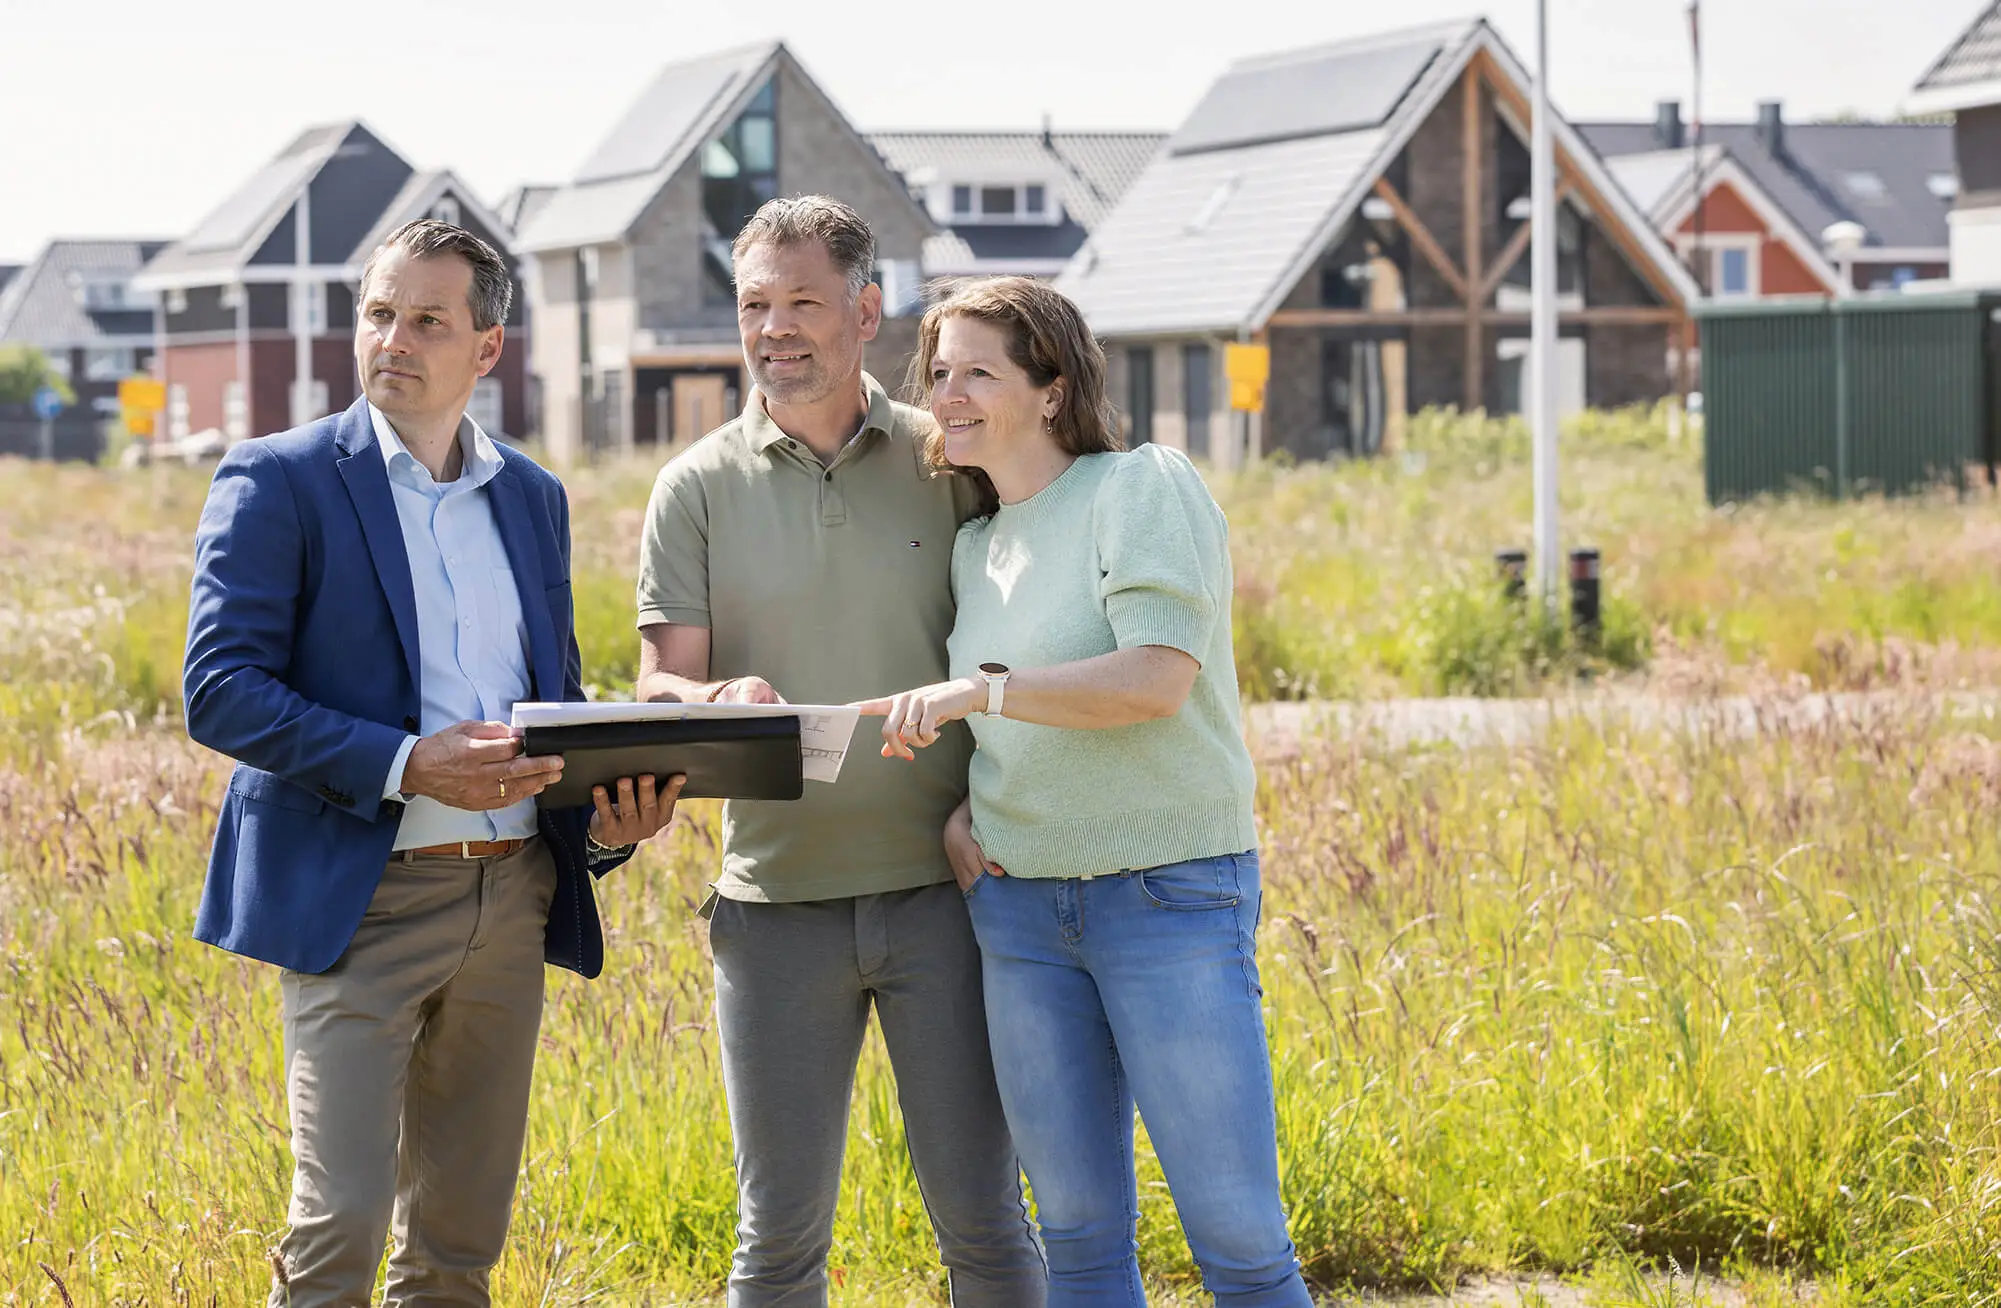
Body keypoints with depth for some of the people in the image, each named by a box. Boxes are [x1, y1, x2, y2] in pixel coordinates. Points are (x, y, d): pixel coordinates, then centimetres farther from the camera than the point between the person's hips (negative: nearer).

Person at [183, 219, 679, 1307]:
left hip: (509, 896, 5)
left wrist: (605, 812, 0)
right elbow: (219, 690, -12)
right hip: (359, 900, -5)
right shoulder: (279, 482, -4)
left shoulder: (533, 498, 13)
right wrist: (407, 765, -22)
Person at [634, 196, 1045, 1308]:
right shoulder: (700, 487, 5)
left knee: (983, 1217, 1)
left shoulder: (949, 463, 5)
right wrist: (719, 699, -24)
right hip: (777, 901, 1)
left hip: (940, 889, 0)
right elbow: (660, 685, 0)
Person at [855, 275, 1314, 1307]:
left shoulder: (1144, 486, -6)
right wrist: (954, 811, 8)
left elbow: (1159, 678, -20)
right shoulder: (972, 547, 14)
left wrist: (982, 689, -26)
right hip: (1020, 903, 6)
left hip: (1169, 891, -6)